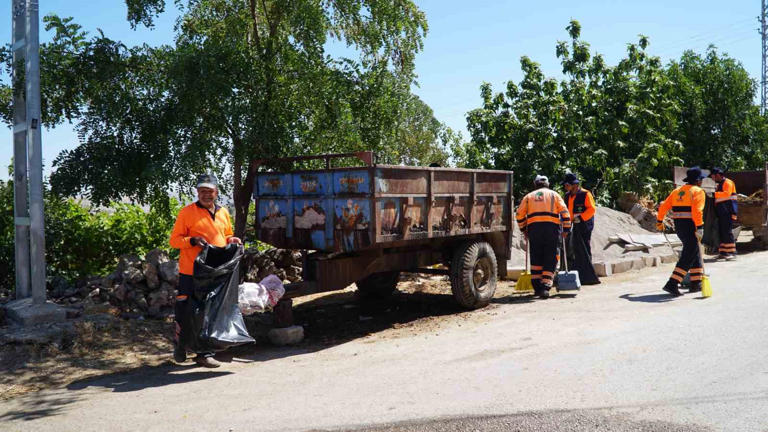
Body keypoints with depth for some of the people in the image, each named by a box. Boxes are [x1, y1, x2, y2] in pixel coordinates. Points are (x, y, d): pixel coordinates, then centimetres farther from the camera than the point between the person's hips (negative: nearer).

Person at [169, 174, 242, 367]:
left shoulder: (223, 213, 13)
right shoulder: (187, 212, -2)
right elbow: (174, 240, -3)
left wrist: (233, 240, 5)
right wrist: (193, 241, -20)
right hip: (191, 271, -4)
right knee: (185, 308, 0)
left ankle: (204, 353, 18)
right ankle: (181, 343, 26)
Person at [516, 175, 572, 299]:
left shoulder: (529, 196, 19)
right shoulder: (553, 194, 16)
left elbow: (520, 214, 10)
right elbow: (564, 211, 5)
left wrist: (524, 230, 18)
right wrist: (566, 229, 7)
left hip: (534, 227, 1)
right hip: (552, 227, -1)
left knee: (536, 259, 10)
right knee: (550, 259, 2)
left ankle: (537, 287, 10)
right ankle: (545, 287, -9)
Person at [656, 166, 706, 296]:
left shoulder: (677, 191, 15)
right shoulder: (698, 191, -6)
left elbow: (663, 207, 13)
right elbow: (697, 210, -21)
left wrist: (659, 222, 23)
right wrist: (700, 228, -25)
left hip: (678, 226, 8)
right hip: (690, 226, -8)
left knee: (695, 253, 20)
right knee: (688, 256, -5)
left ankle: (696, 284, 25)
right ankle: (672, 284, -14)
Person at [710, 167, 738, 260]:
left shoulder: (728, 182, -5)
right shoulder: (719, 185, 23)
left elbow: (727, 193, -22)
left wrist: (714, 194, -21)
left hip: (728, 212, -9)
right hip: (721, 212, 9)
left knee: (727, 231, -12)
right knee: (721, 232, 8)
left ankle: (732, 253, -12)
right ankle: (723, 252, 11)